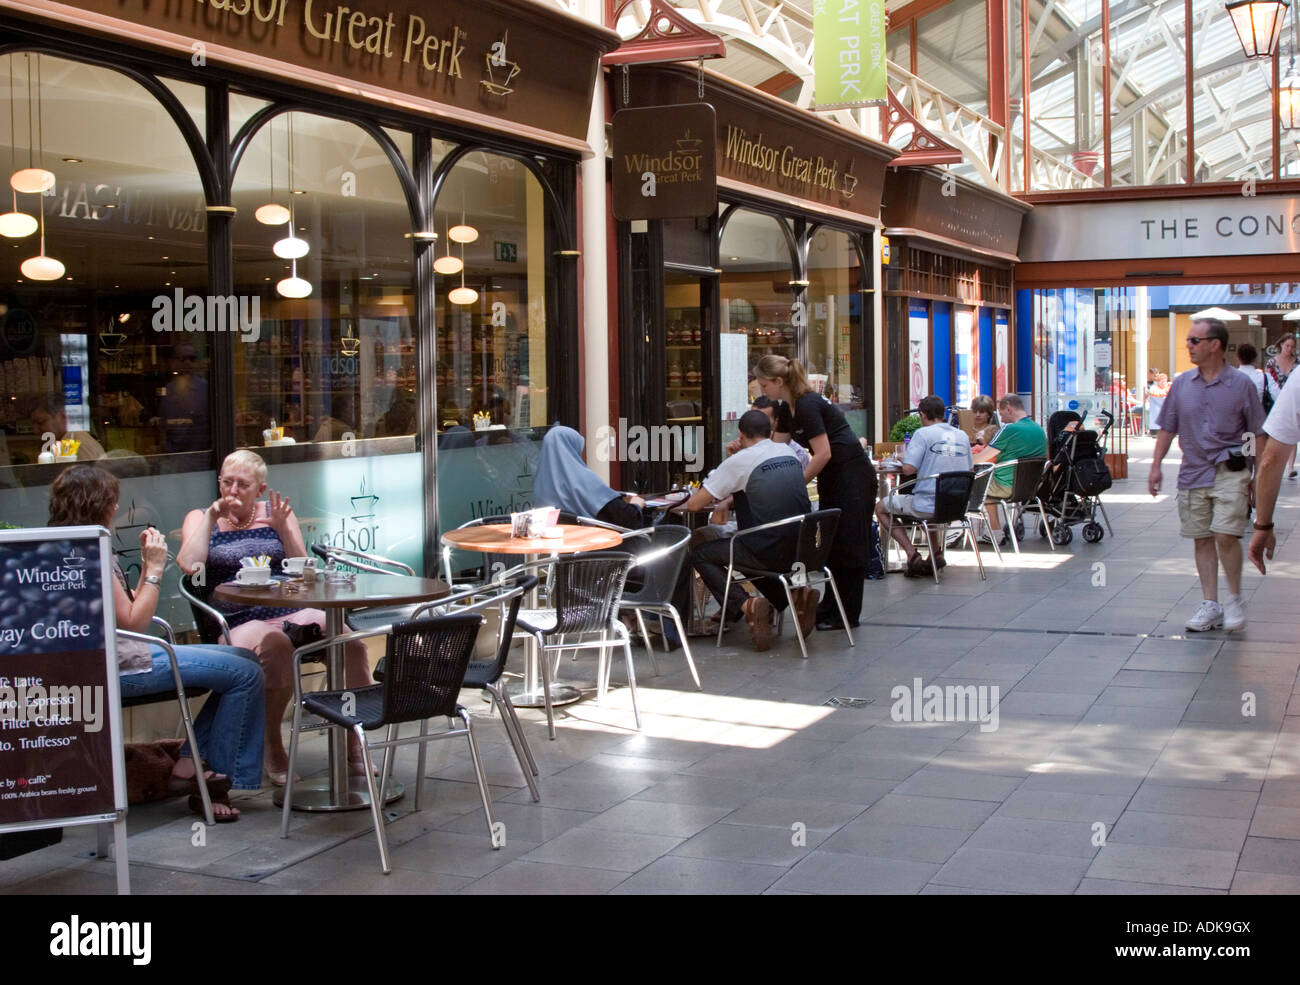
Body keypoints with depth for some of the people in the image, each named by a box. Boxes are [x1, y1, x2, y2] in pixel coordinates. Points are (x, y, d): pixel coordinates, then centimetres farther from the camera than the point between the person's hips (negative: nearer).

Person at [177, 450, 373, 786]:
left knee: (351, 643, -26)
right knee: (276, 646, -38)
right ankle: (273, 745, -19)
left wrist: (282, 529, -6)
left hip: (293, 611, 3)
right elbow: (189, 566, -8)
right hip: (240, 621, -3)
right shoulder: (200, 518, 12)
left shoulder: (276, 512, 16)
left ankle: (353, 745, -12)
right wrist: (212, 517, -8)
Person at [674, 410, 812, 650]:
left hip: (770, 554, -6)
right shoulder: (789, 453, 10)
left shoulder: (739, 461, -9)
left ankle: (744, 606, -8)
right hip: (801, 549, 6)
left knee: (699, 552, 10)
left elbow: (694, 504, -6)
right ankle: (794, 594, 12)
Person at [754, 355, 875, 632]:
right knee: (829, 544, 11)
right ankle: (829, 607, 18)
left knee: (846, 545, -3)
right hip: (832, 479, 10)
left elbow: (823, 454, -23)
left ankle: (846, 614, 4)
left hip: (852, 477, -10)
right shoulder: (787, 409, 7)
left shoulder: (807, 405, -21)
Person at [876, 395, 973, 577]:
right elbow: (968, 469, 17)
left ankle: (913, 555, 0)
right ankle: (936, 552, 25)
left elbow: (908, 469, -18)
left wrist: (904, 458, 6)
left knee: (881, 508, 14)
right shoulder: (962, 435, 8)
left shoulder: (923, 434, -10)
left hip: (928, 507, -7)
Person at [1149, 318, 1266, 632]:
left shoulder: (1241, 384, -2)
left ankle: (1235, 599, 6)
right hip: (1193, 473, 4)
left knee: (1225, 535, -14)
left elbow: (1257, 435, 2)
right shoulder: (1182, 384, 6)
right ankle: (1210, 605, 15)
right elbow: (1167, 428, 13)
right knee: (1202, 540, 7)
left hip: (1230, 472, -4)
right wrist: (1156, 466, 6)